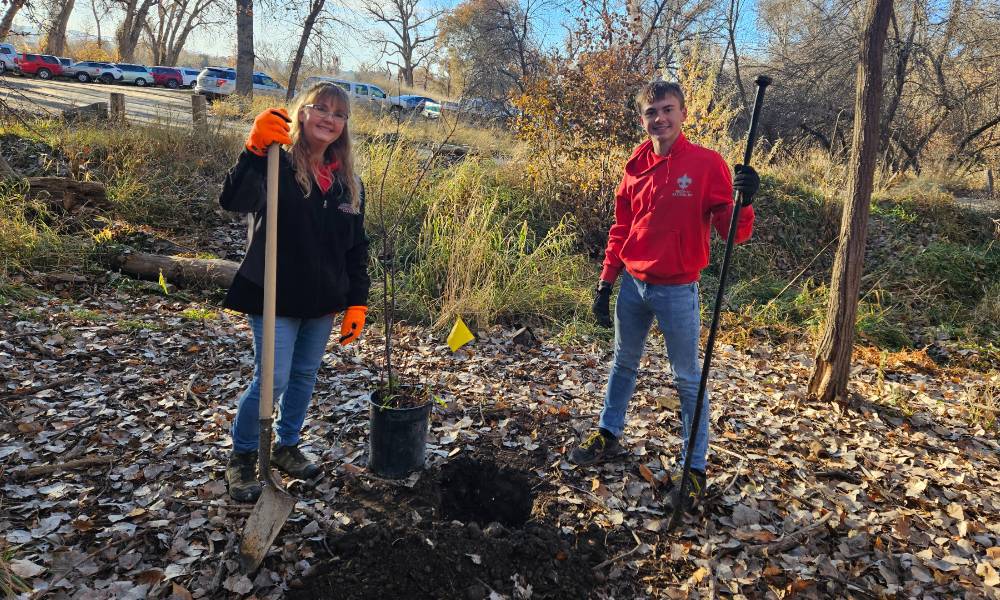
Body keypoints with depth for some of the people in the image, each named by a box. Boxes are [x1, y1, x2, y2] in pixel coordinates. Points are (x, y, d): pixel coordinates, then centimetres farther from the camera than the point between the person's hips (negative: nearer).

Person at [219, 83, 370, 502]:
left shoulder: (347, 182, 5)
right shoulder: (277, 163, -11)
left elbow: (356, 247, 9)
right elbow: (234, 201, -30)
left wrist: (357, 302, 4)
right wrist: (255, 150, -46)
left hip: (323, 300, 6)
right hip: (276, 298, -5)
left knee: (305, 376, 17)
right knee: (272, 382, -2)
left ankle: (286, 447, 38)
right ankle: (241, 459, 22)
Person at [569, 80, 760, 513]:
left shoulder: (707, 164, -10)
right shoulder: (636, 166, 3)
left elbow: (733, 233, -12)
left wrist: (743, 201, -33)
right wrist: (606, 282, 8)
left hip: (677, 292, -5)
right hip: (633, 285, 5)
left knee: (687, 379, 5)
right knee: (623, 364, 20)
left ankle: (695, 468, 18)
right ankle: (608, 436, 39)